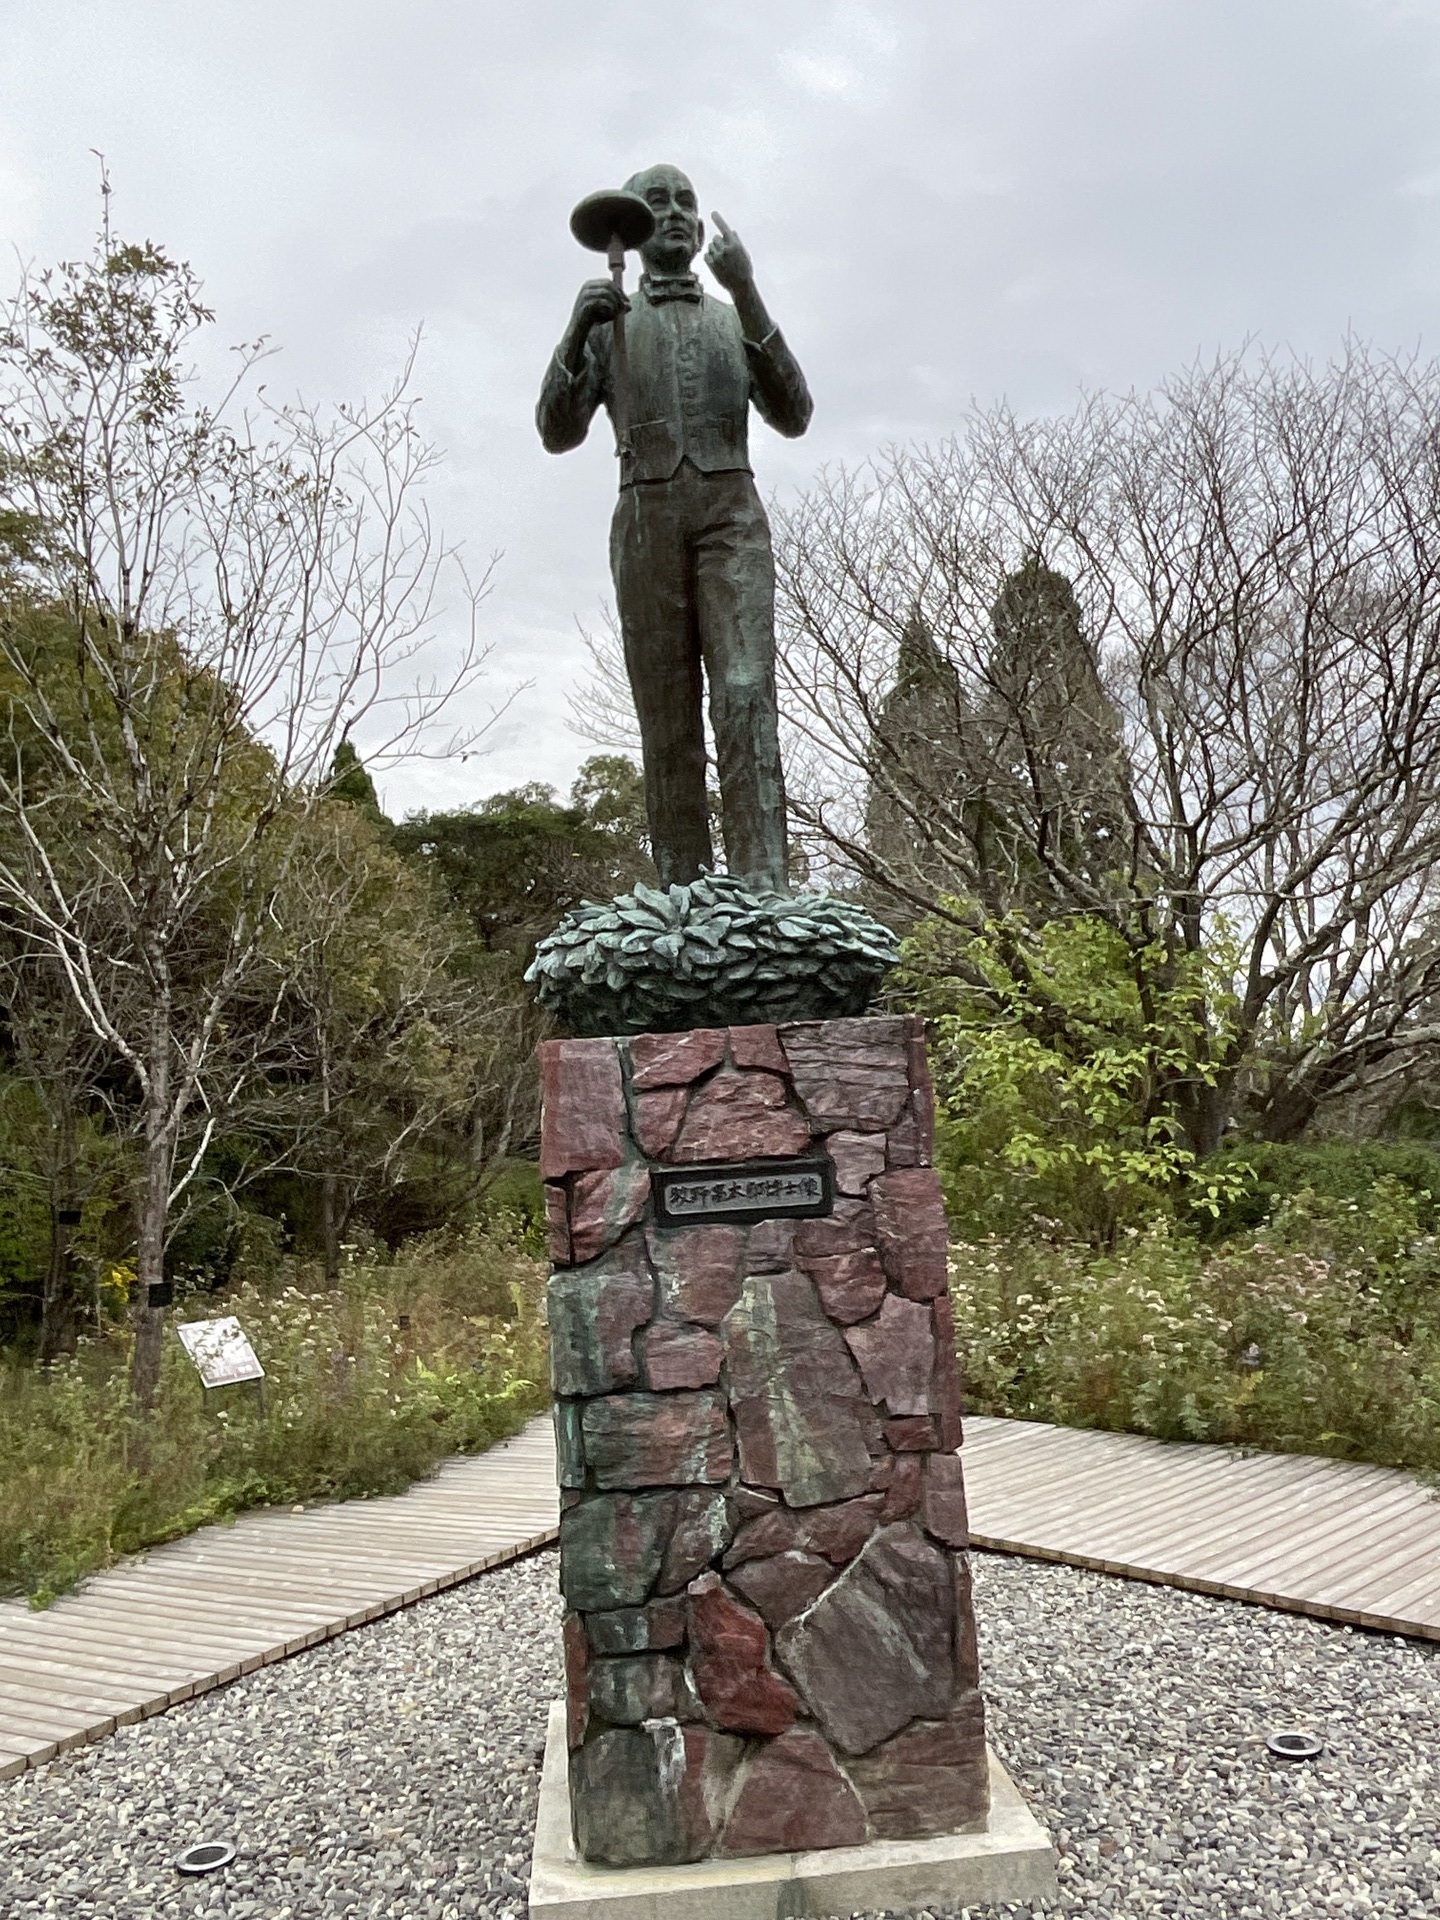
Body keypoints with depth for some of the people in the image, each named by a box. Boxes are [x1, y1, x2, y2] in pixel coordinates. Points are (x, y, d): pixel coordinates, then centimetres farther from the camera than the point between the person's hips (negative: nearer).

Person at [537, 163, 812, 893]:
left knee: (745, 694, -19)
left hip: (731, 511, 0)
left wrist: (747, 295, -7)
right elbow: (557, 432, 6)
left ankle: (764, 888, -28)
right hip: (646, 521, 1)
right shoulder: (608, 323, 20)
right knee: (667, 716, -6)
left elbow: (793, 416, 3)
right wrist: (577, 330, -11)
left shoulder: (735, 318, 21)